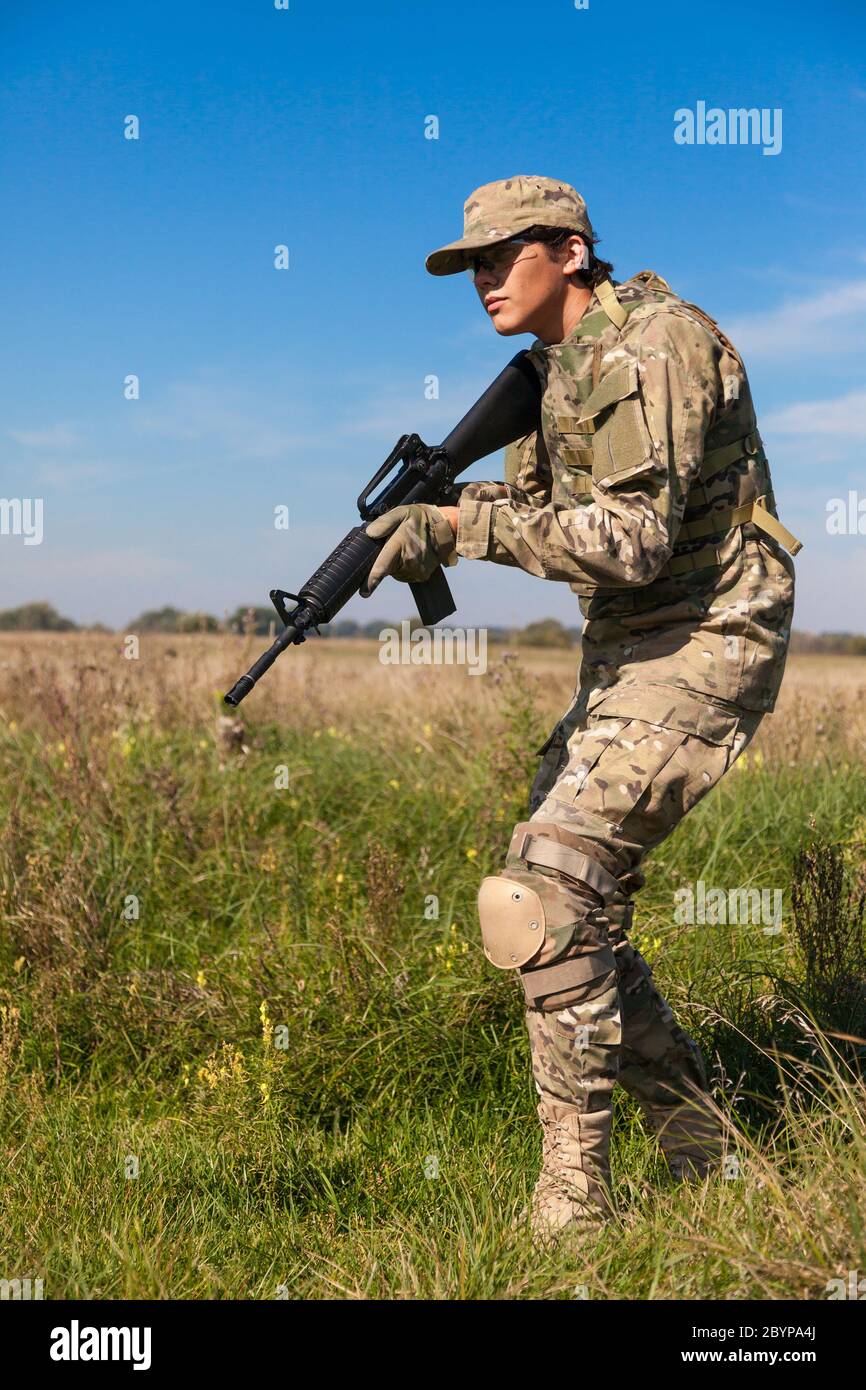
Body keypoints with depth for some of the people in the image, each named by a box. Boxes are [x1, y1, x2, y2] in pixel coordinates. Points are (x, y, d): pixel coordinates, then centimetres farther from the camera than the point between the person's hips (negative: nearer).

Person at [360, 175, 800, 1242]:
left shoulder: (653, 347, -17)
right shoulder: (561, 367, 13)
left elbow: (633, 541, -26)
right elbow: (534, 505, 17)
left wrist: (462, 527, -24)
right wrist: (429, 519, -3)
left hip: (702, 646, -10)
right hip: (623, 652, 10)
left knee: (546, 893, -17)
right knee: (569, 899, 10)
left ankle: (572, 1201, -8)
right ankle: (697, 1150, 22)